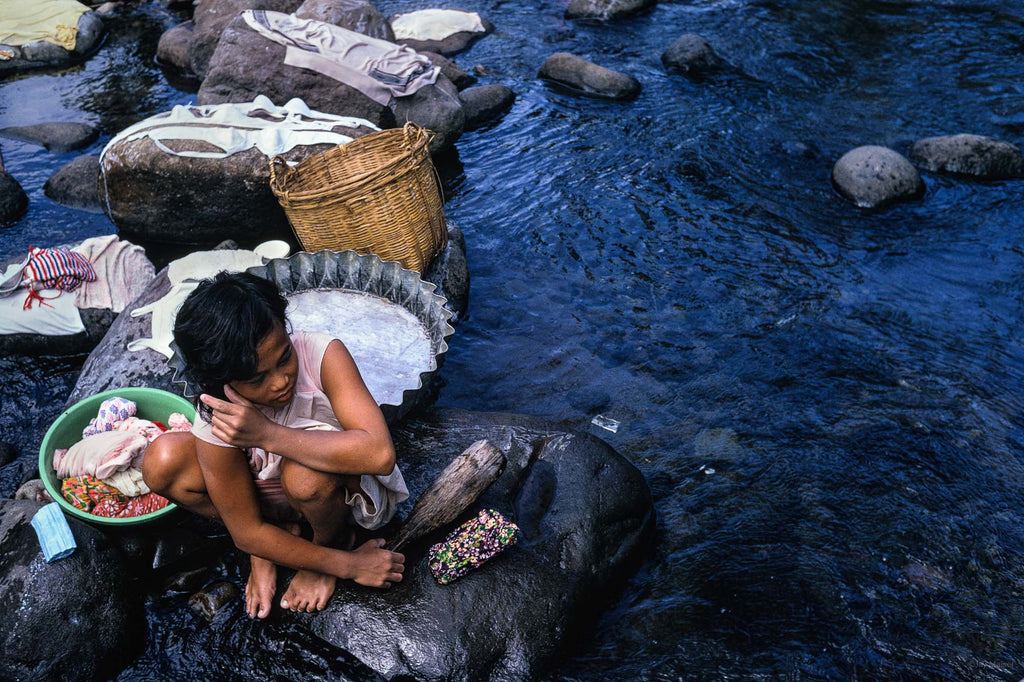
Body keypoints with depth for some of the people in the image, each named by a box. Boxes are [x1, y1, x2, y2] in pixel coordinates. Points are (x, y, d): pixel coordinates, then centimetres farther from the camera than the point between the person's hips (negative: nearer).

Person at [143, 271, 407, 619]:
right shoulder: (216, 421, -24)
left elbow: (379, 453, -41)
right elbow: (246, 534, -16)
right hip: (271, 500, 3)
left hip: (349, 491, -2)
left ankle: (333, 540, -1)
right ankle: (278, 534, 2)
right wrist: (350, 566, -17)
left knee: (304, 473, -38)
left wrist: (266, 433, -42)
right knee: (162, 461, -18)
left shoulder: (322, 355, -30)